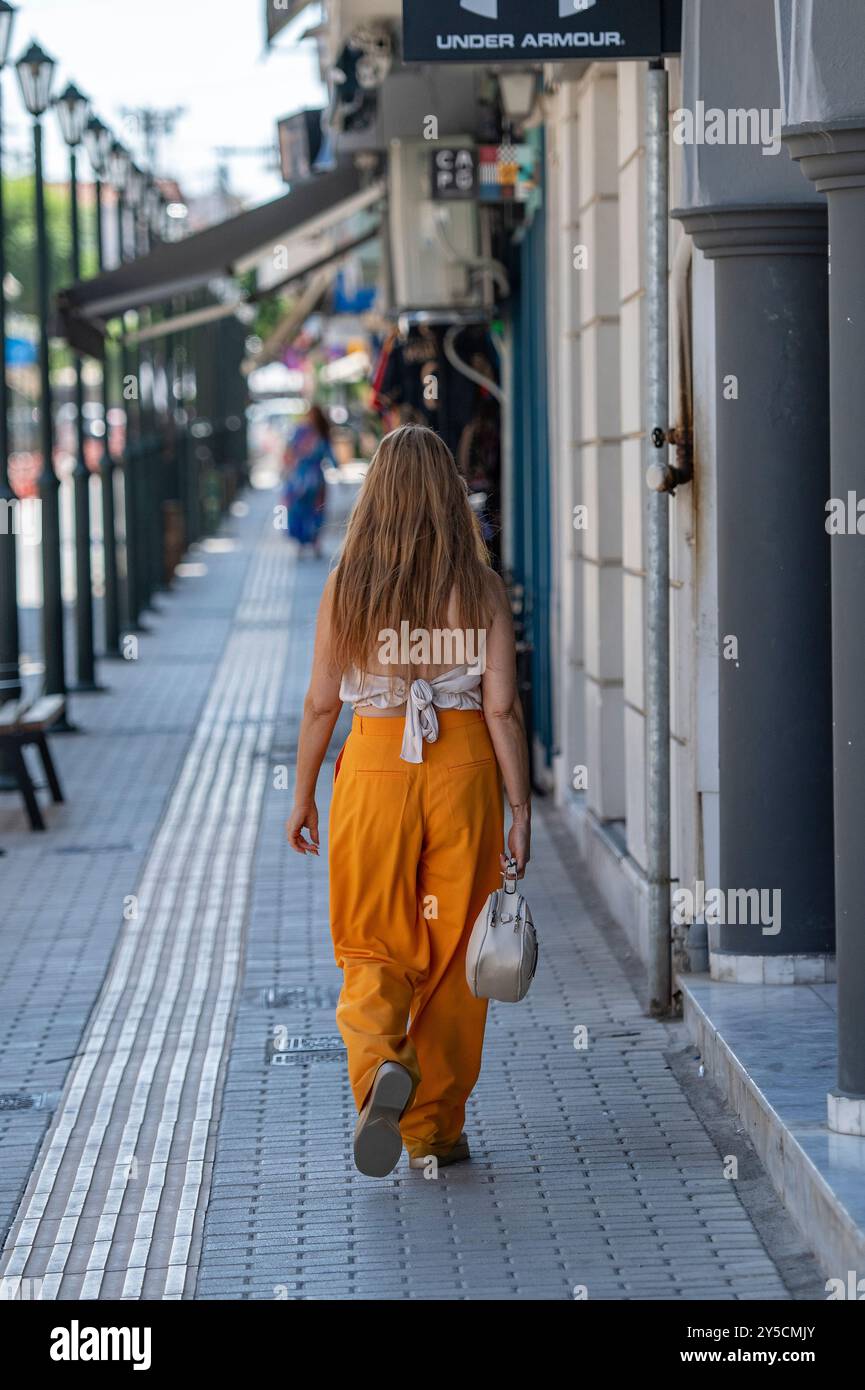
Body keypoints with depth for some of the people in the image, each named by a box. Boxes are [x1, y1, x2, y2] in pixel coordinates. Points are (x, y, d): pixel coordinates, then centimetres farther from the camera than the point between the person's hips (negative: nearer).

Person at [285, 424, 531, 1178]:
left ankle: (381, 1065, -18)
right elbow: (502, 707, -7)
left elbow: (321, 702, 0)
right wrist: (521, 808, -2)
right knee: (452, 953, 11)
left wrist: (303, 794, 12)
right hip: (462, 771, 0)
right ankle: (435, 1127, 17)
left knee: (373, 948, 11)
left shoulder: (346, 586, -3)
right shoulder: (480, 587, -5)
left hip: (372, 771, 0)